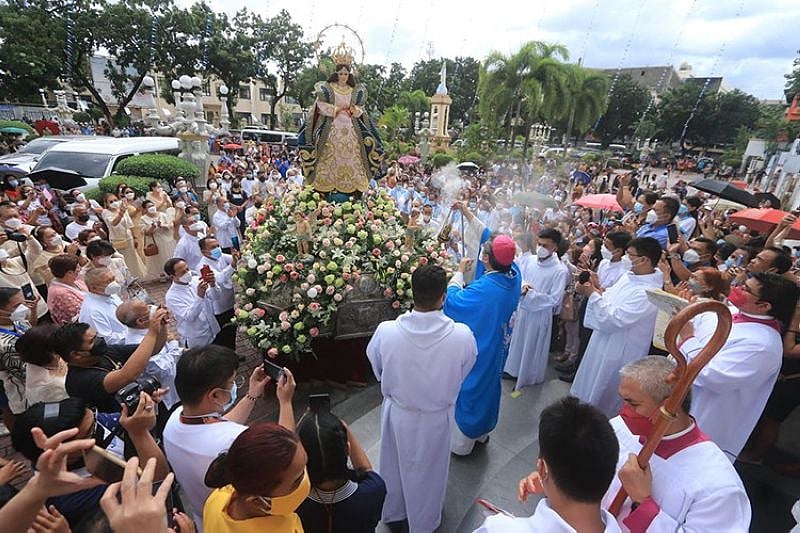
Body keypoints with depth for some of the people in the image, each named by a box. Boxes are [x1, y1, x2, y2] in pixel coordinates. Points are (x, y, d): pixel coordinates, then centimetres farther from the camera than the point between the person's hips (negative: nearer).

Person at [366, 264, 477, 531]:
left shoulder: (386, 331, -28)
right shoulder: (462, 335, -30)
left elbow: (377, 371, -8)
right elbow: (463, 373, -9)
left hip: (397, 412, 1)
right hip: (436, 416, 0)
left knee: (395, 464, 29)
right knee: (428, 470, 27)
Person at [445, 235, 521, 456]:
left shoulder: (484, 288, -34)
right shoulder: (514, 274, -13)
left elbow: (452, 300, -19)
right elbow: (497, 245, 2)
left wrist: (460, 271, -9)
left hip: (475, 349, -7)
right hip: (496, 345, 7)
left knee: (468, 389, 12)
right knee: (488, 387, 24)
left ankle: (461, 442, 31)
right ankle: (482, 433, 46)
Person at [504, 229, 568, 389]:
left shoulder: (560, 271, -20)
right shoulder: (531, 261, -5)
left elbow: (554, 300, -20)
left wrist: (529, 293, -23)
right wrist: (523, 285, -14)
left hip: (540, 315, -5)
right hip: (523, 309, 5)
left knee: (533, 347, 13)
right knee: (518, 341, 21)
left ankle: (529, 377, 36)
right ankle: (515, 370, 43)